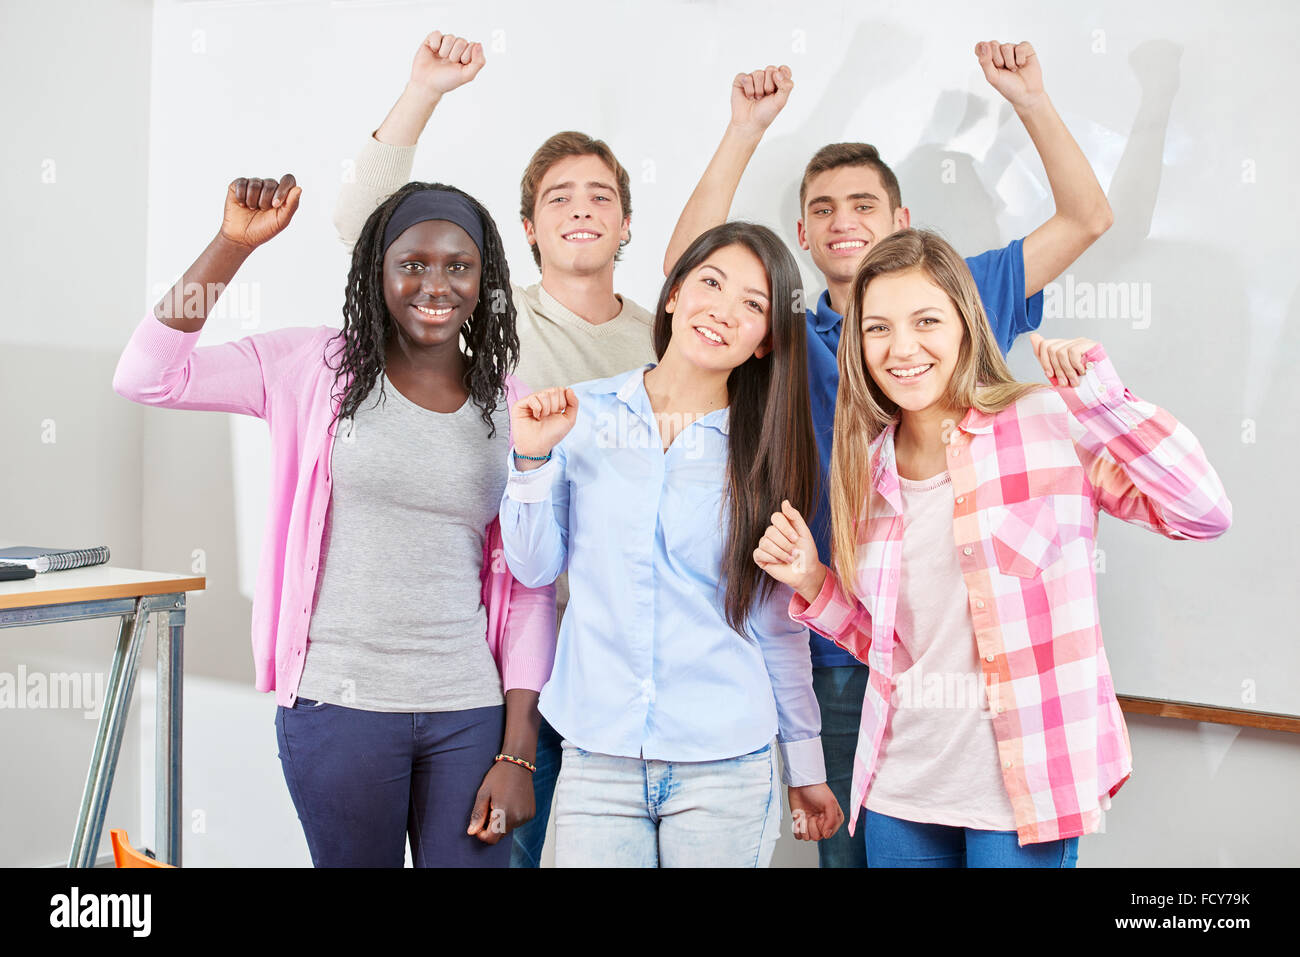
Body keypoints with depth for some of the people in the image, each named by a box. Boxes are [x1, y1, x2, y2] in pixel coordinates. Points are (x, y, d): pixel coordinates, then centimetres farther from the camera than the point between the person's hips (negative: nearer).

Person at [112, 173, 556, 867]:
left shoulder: (513, 410, 4)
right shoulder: (318, 368, 0)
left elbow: (529, 592, 5)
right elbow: (145, 376, -8)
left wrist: (517, 753, 1)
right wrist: (233, 243, -14)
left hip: (470, 715, 2)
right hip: (338, 705, -1)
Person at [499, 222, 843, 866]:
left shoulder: (763, 453, 0)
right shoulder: (584, 415, 0)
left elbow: (777, 623, 5)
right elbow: (534, 567, 5)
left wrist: (806, 768, 9)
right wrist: (532, 458, -10)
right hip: (596, 758, 0)